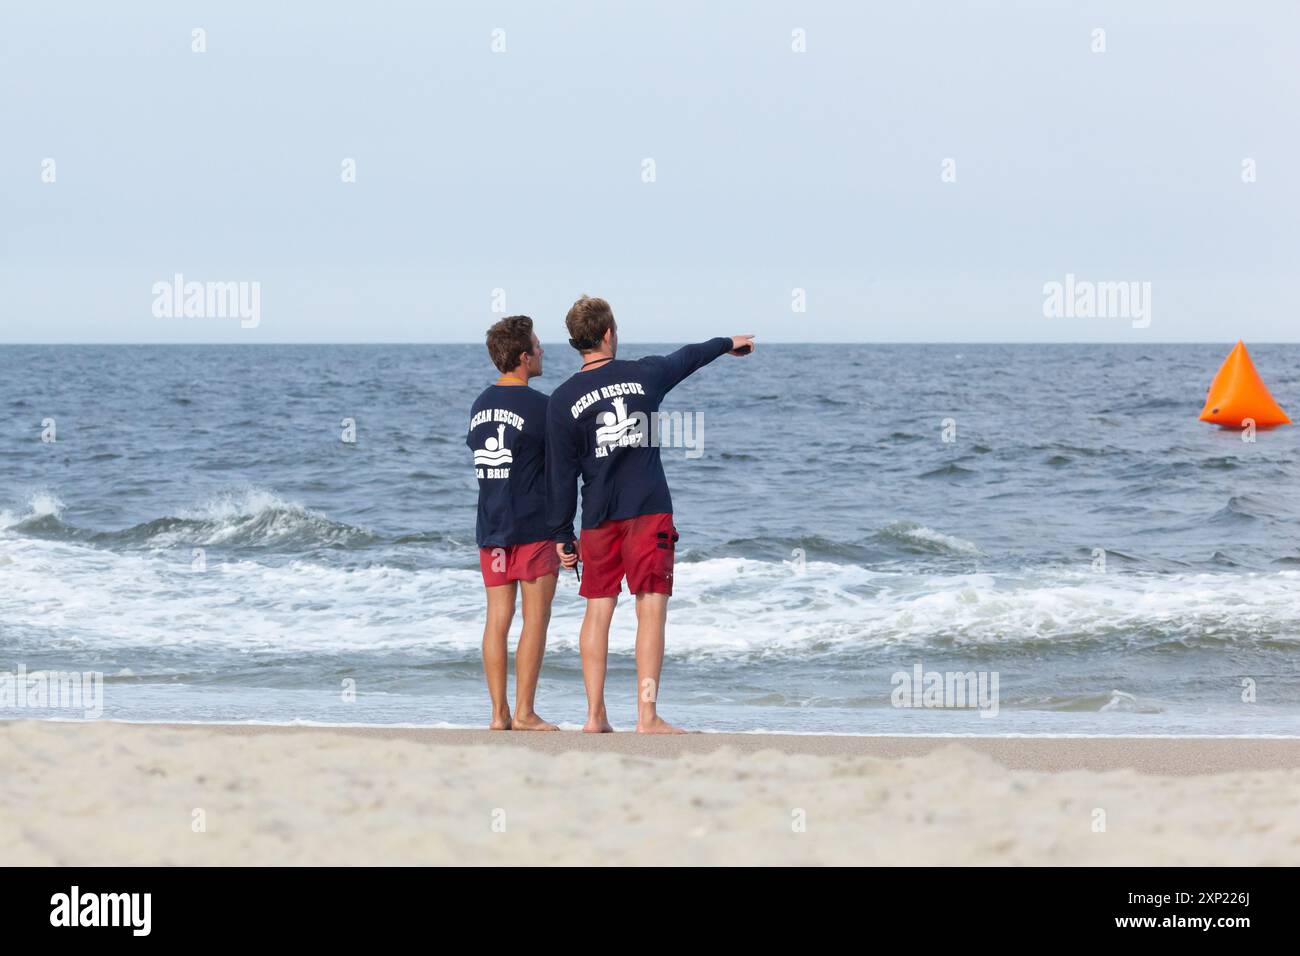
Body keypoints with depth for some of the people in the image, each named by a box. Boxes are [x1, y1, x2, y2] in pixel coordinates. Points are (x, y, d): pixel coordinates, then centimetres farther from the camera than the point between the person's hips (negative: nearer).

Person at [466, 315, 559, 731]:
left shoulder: (480, 405, 10)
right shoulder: (538, 406, -11)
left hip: (491, 527, 6)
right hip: (534, 526, -6)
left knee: (498, 618, 6)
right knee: (535, 618, -1)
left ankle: (499, 713, 6)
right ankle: (524, 712, -3)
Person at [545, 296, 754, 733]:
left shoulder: (563, 400, -1)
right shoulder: (645, 374, 0)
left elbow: (561, 473, 1)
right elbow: (688, 357, 22)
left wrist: (561, 532, 8)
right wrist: (729, 343, 42)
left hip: (598, 518, 2)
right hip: (648, 512, -2)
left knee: (598, 610, 9)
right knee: (651, 609, -4)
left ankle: (595, 716, 7)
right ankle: (647, 715, -11)